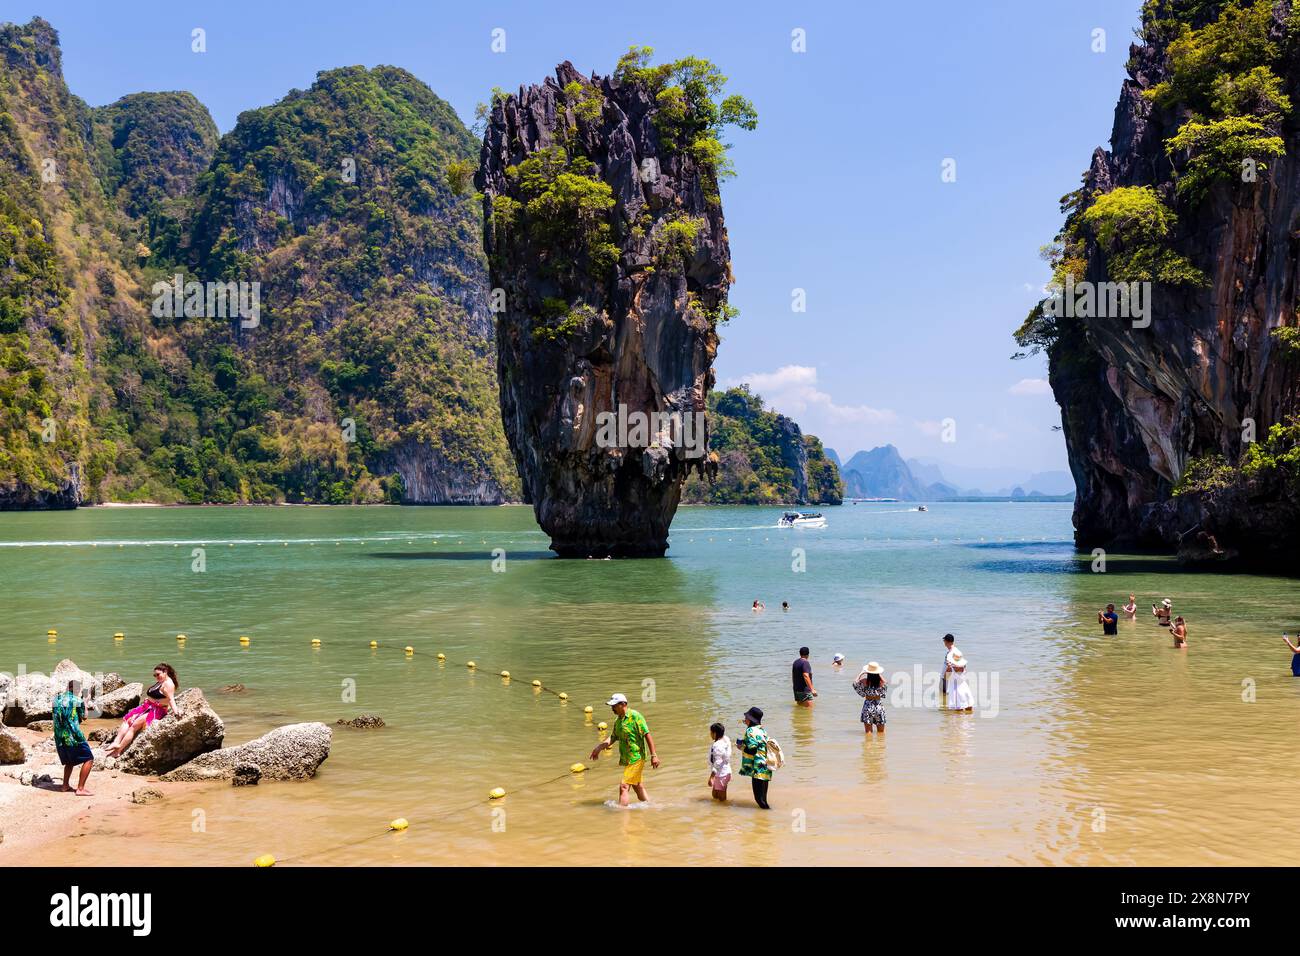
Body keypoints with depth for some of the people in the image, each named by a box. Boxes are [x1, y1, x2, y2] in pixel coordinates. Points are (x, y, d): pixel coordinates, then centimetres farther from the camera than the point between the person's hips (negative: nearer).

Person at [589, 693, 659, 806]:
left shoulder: (635, 717, -15)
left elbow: (647, 735, -17)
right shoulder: (617, 720, 10)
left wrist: (653, 755, -19)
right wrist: (599, 748, 4)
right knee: (638, 786, 19)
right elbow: (612, 738, 17)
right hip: (626, 759, 9)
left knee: (623, 786, -13)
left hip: (636, 758, -9)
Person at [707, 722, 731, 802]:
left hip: (721, 774, -10)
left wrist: (711, 777, -24)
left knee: (722, 798, 2)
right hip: (726, 771, 10)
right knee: (715, 795, 22)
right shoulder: (725, 740, 2)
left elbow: (718, 763, -26)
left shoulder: (717, 746, -25)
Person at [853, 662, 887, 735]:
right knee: (881, 732, 11)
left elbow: (855, 683, 8)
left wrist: (861, 674, 16)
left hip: (868, 705, -1)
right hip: (879, 706, 1)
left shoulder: (864, 681, -12)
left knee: (868, 732, 2)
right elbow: (886, 684, 17)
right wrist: (880, 675, 20)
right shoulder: (881, 682, -8)